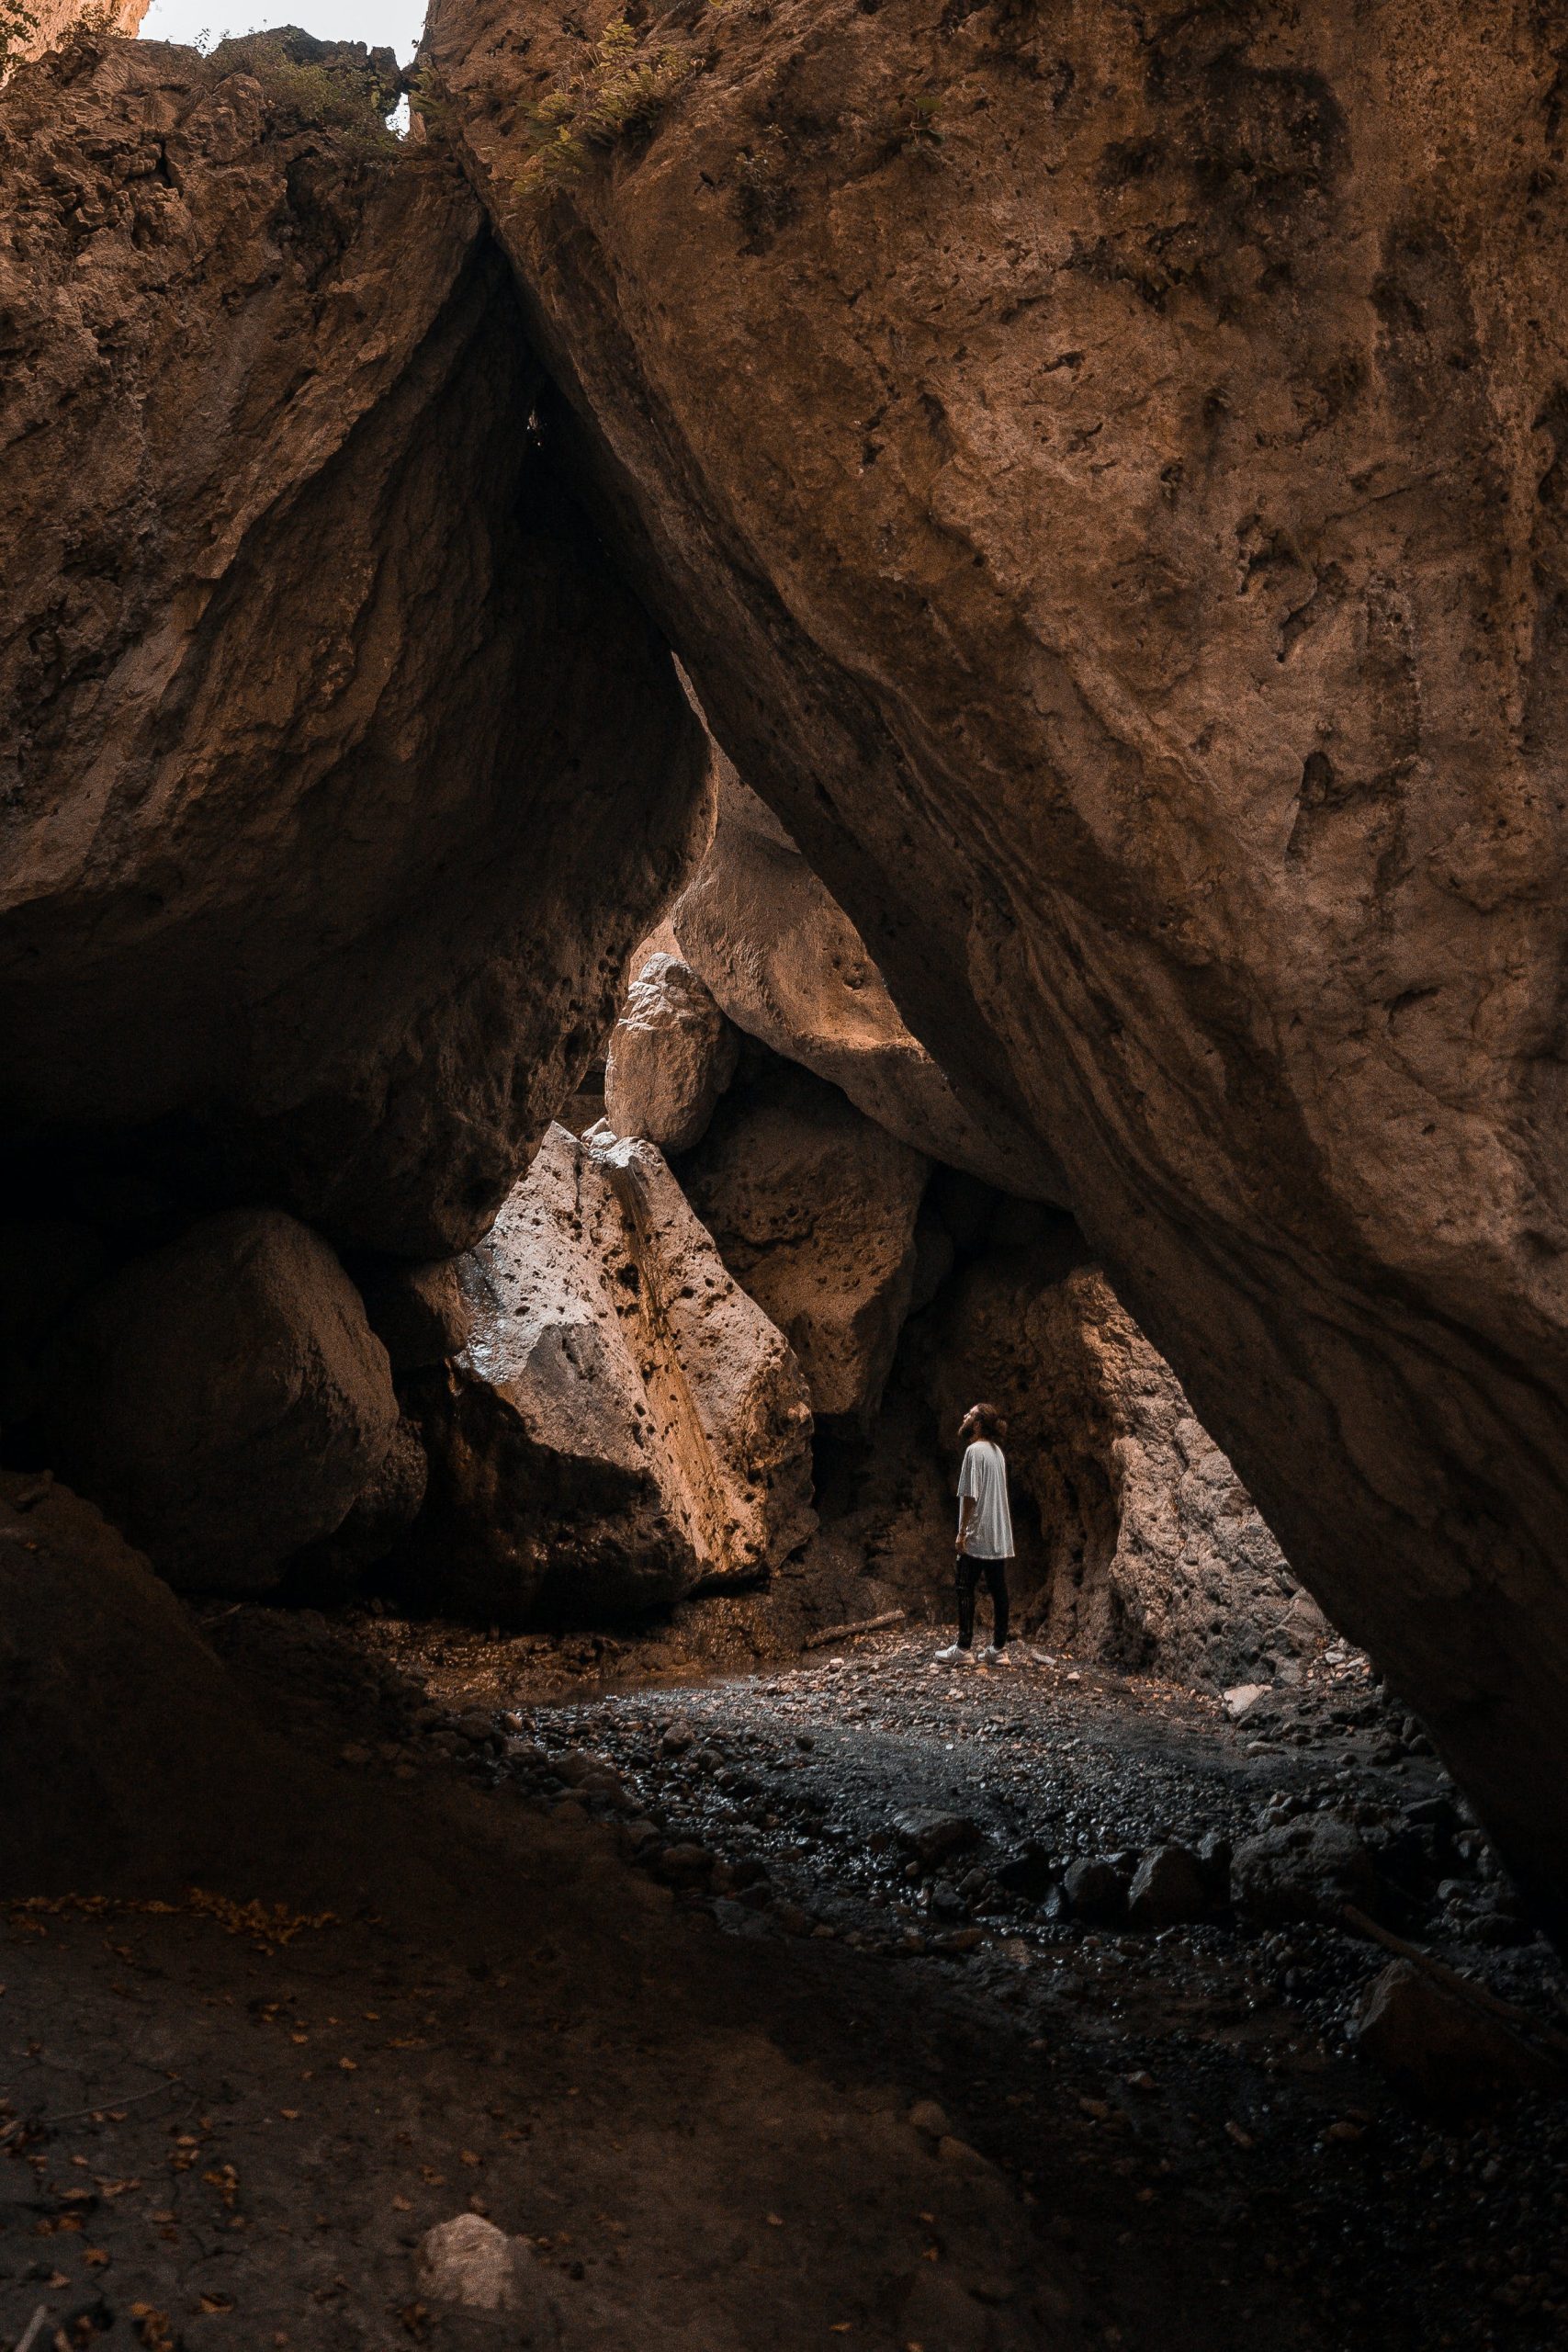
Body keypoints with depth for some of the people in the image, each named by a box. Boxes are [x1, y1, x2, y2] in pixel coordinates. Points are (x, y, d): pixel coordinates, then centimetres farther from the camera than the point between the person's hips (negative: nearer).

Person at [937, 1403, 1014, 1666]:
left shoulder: (975, 1450, -12)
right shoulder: (997, 1451, 14)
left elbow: (970, 1495, -17)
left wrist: (962, 1532, -13)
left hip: (977, 1536, -8)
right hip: (1000, 1537, 8)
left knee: (966, 1590, -2)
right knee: (998, 1591, 5)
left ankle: (964, 1649, -1)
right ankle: (999, 1649, 7)